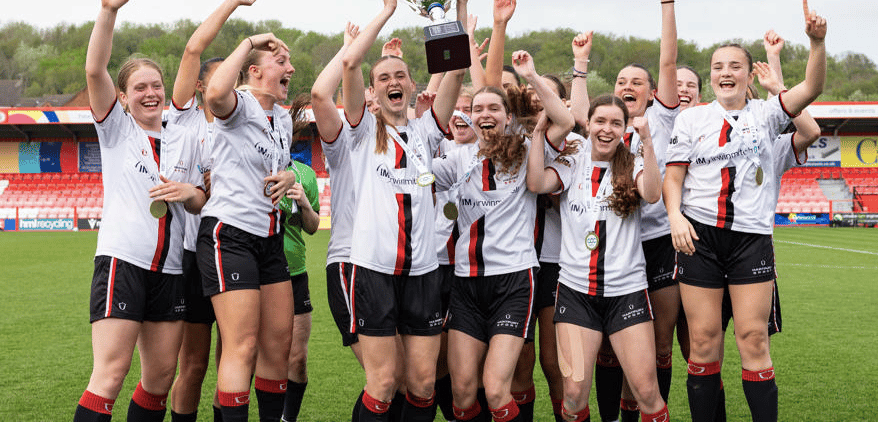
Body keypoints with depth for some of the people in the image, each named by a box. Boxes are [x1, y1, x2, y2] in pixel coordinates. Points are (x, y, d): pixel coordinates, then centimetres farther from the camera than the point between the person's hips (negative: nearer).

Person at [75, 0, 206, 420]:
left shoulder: (185, 138, 16)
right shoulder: (116, 128, 6)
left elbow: (200, 202, 20)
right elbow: (95, 71, -11)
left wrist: (188, 192, -4)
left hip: (170, 268, 5)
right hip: (122, 259, -4)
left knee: (161, 376, 7)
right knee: (111, 372, -13)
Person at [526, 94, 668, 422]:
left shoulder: (634, 165, 6)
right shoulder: (572, 164, 8)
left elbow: (652, 195, -15)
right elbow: (537, 184, -11)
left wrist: (647, 141, -23)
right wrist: (538, 130, -10)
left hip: (627, 289, 0)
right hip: (576, 288, 0)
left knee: (646, 392, -4)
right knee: (574, 391, -7)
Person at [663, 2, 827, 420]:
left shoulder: (764, 114, 9)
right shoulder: (691, 119, 10)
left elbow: (811, 88, -6)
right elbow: (673, 175, 7)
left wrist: (817, 41, -22)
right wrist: (675, 216, -11)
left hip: (751, 236, 0)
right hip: (698, 234, 1)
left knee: (754, 339, -4)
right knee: (703, 340, 0)